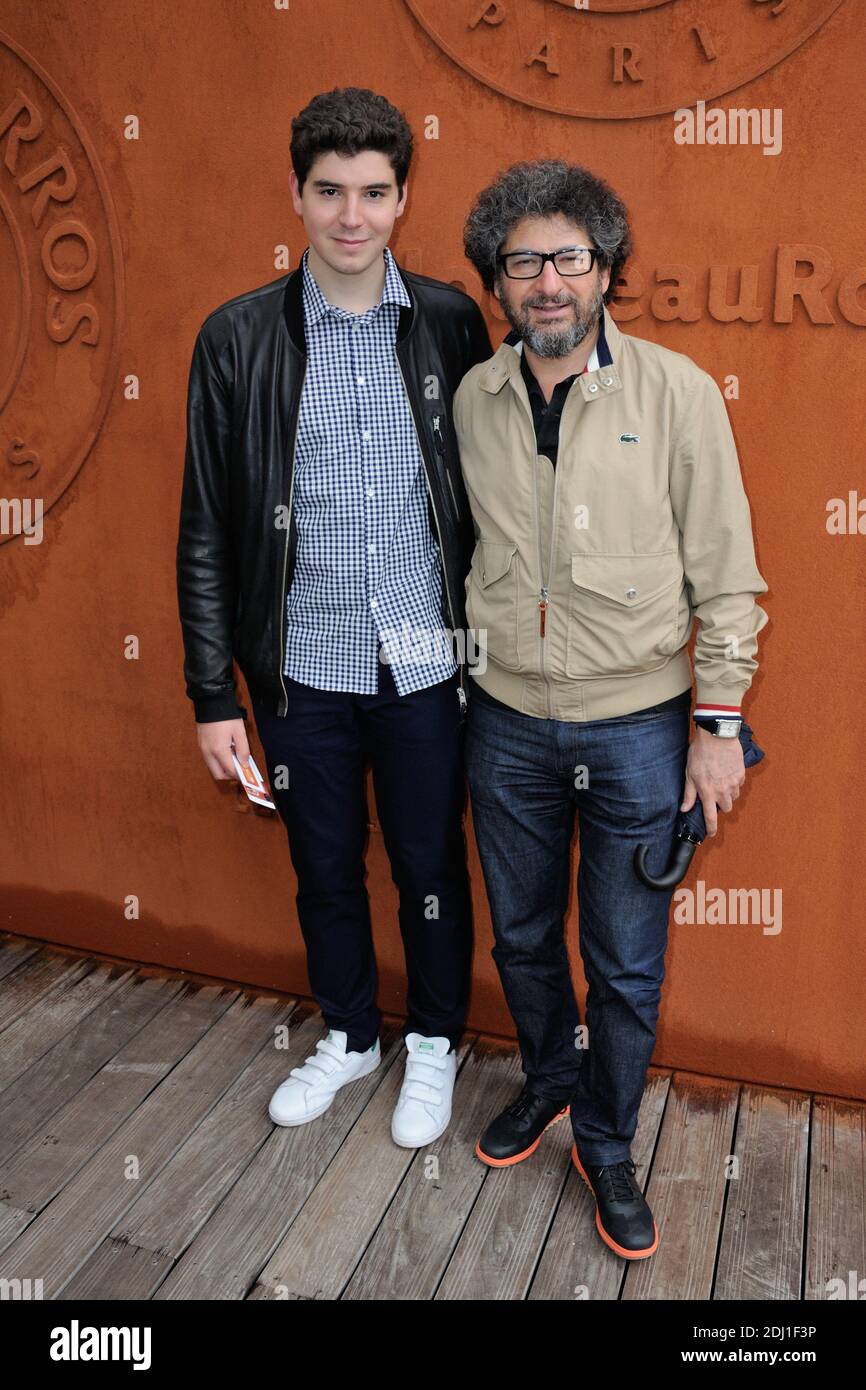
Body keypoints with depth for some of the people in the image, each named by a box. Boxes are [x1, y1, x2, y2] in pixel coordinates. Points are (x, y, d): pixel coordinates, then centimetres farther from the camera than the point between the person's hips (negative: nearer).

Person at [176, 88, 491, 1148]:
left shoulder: (449, 322, -2)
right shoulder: (238, 337, -4)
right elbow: (206, 531, -2)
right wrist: (213, 693, -4)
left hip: (425, 663, 0)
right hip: (302, 666, 1)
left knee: (429, 868, 13)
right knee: (325, 868, 17)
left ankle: (433, 1043, 39)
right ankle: (347, 1035, 42)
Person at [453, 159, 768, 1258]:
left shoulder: (675, 391, -9)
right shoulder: (471, 398, 1)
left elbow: (724, 572, -6)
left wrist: (719, 724, -7)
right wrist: (455, 685, 12)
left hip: (637, 726, -3)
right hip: (506, 722, 3)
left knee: (627, 966, 9)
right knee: (522, 936, 19)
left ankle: (604, 1143, 34)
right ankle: (549, 1077, 47)